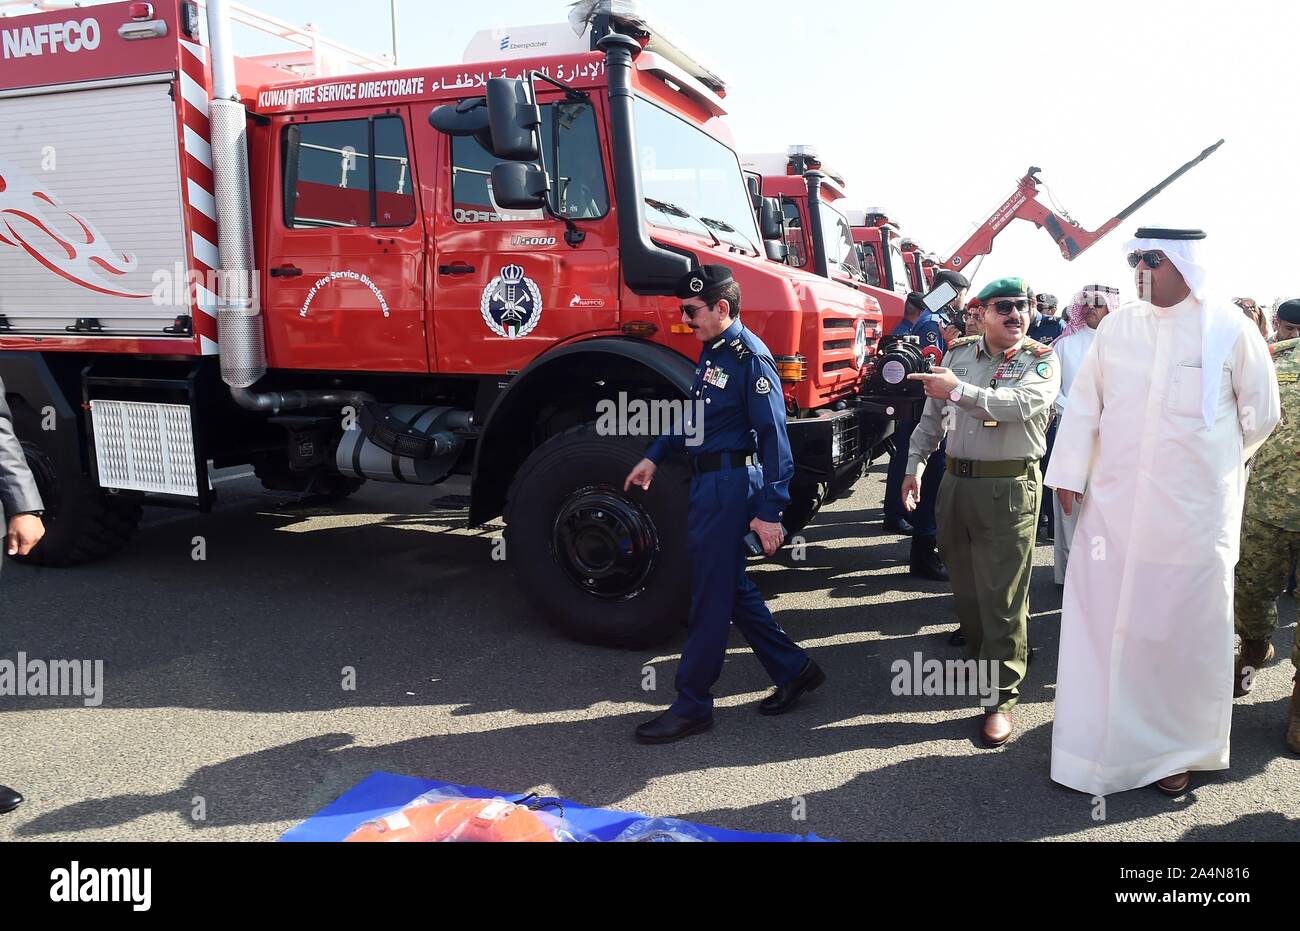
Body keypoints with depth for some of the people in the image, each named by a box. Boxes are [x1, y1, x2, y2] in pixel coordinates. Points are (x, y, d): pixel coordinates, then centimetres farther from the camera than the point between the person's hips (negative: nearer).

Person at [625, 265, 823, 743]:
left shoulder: (750, 357, -16)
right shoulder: (712, 350, 13)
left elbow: (774, 438, -20)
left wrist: (770, 511, -22)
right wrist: (654, 457, 22)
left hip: (730, 484, -10)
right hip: (708, 482, 10)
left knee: (710, 595, -1)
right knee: (731, 586, 16)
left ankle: (692, 704, 12)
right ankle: (794, 670, 29)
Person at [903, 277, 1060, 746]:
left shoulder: (1041, 361, -3)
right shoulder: (958, 353, 10)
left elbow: (1020, 404, -23)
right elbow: (932, 414, 16)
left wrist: (958, 390, -22)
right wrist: (915, 464, 12)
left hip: (1009, 487, -5)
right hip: (956, 481, 5)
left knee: (1002, 594, -4)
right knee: (964, 582, 16)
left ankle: (1002, 696, 4)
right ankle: (980, 660, 36)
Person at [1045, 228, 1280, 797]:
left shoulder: (1229, 329, -4)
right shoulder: (1117, 328, 2)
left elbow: (1261, 412, 7)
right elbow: (1084, 404, 6)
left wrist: (1211, 461, 14)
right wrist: (1069, 474, 2)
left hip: (1194, 513, -2)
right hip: (1113, 507, 2)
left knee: (1185, 630, 9)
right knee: (1102, 620, 6)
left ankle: (1176, 748, 26)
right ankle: (1101, 737, 22)